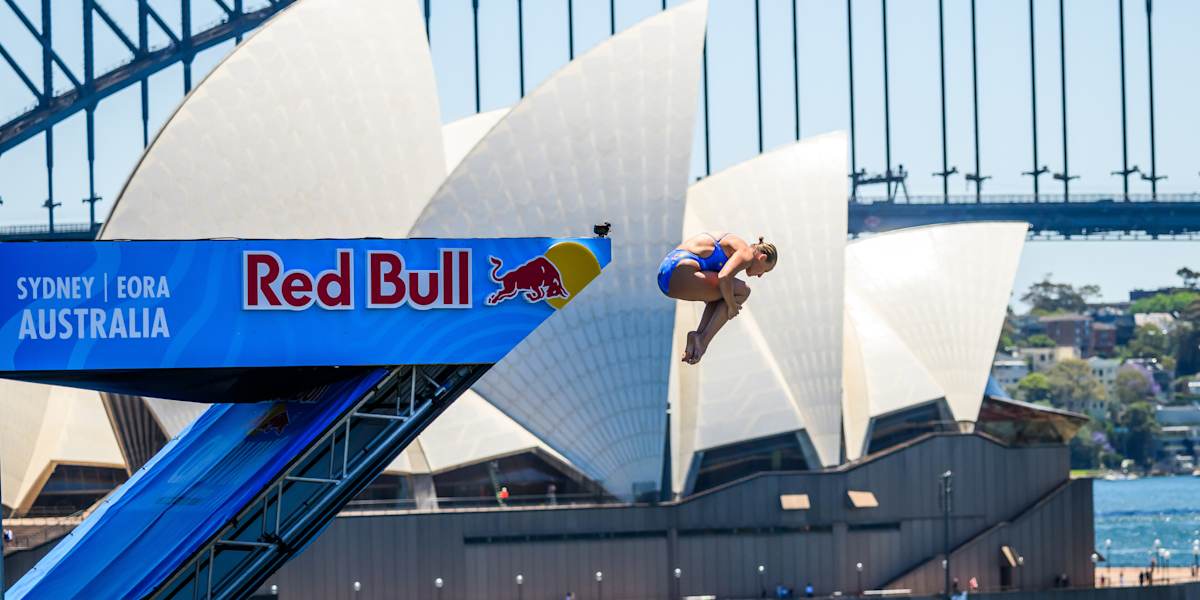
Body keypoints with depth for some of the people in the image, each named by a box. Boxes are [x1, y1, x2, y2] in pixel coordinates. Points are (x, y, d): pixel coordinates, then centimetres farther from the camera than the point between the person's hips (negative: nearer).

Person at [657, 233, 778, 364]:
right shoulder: (747, 254, -3)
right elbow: (723, 278, -20)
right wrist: (732, 305, -6)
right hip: (681, 274, -10)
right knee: (742, 291, -3)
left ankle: (698, 335, 8)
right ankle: (703, 339, -6)